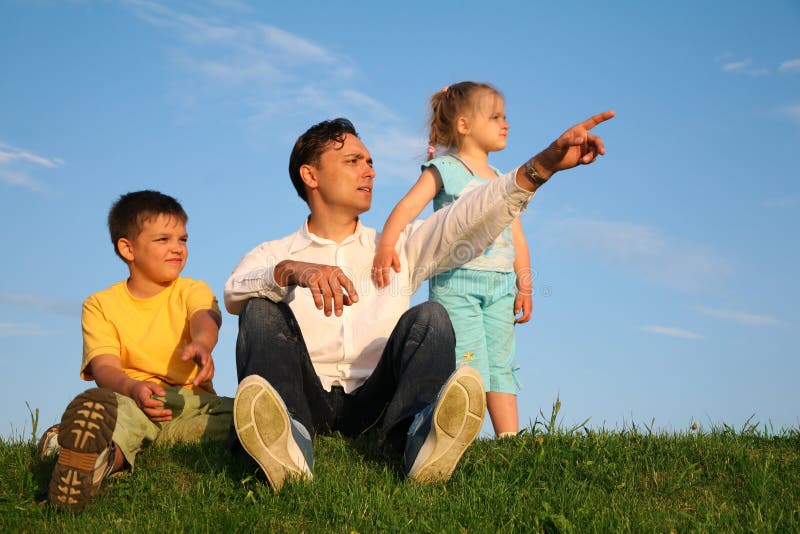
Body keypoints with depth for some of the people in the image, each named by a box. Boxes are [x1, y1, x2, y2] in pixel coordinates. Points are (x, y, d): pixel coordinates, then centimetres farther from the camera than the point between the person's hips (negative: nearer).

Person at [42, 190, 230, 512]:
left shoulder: (192, 290, 18)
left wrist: (201, 344, -35)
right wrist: (133, 388, -28)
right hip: (131, 399, -2)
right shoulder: (101, 305, 14)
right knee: (100, 402, -38)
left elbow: (205, 318, -8)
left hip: (192, 403, 3)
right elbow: (104, 367, -2)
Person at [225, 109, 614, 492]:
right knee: (262, 312, -22)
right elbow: (235, 294, -8)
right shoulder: (272, 255, 15)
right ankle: (287, 439, -53)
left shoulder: (398, 247, 21)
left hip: (373, 405, 1)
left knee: (428, 318, -19)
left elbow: (464, 221, 4)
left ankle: (418, 436, -51)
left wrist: (543, 164, -11)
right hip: (308, 404, -1)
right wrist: (290, 271, -31)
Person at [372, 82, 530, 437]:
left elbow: (518, 238, 21)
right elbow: (409, 206, -11)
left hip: (500, 287, 6)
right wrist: (386, 245, -27)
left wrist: (524, 287, 14)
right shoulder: (445, 169, 2)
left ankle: (510, 440, 6)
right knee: (467, 364, -12)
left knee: (501, 365, 5)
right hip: (456, 281, -6)